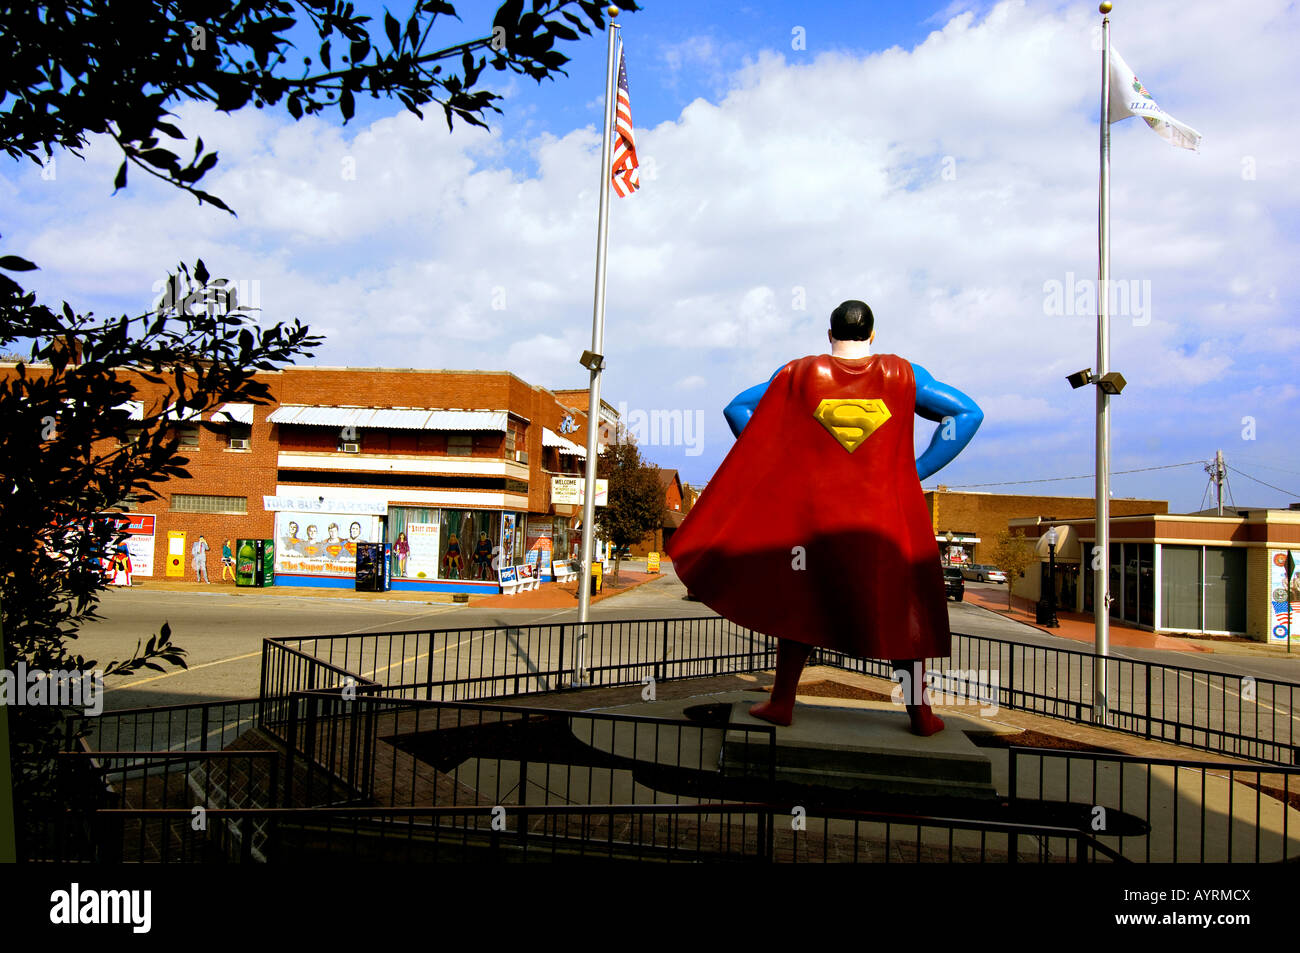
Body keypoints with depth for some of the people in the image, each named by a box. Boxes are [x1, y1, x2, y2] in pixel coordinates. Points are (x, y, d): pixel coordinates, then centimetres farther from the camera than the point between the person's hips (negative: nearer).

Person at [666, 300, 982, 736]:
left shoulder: (799, 374, 1)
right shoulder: (903, 374, 1)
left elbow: (737, 408, 6)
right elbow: (968, 412, 1)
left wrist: (777, 463, 6)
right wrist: (918, 470, 0)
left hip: (817, 511, 0)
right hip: (890, 515, 0)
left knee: (801, 601, 13)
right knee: (901, 608, 13)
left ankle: (782, 701, 19)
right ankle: (920, 712, 18)